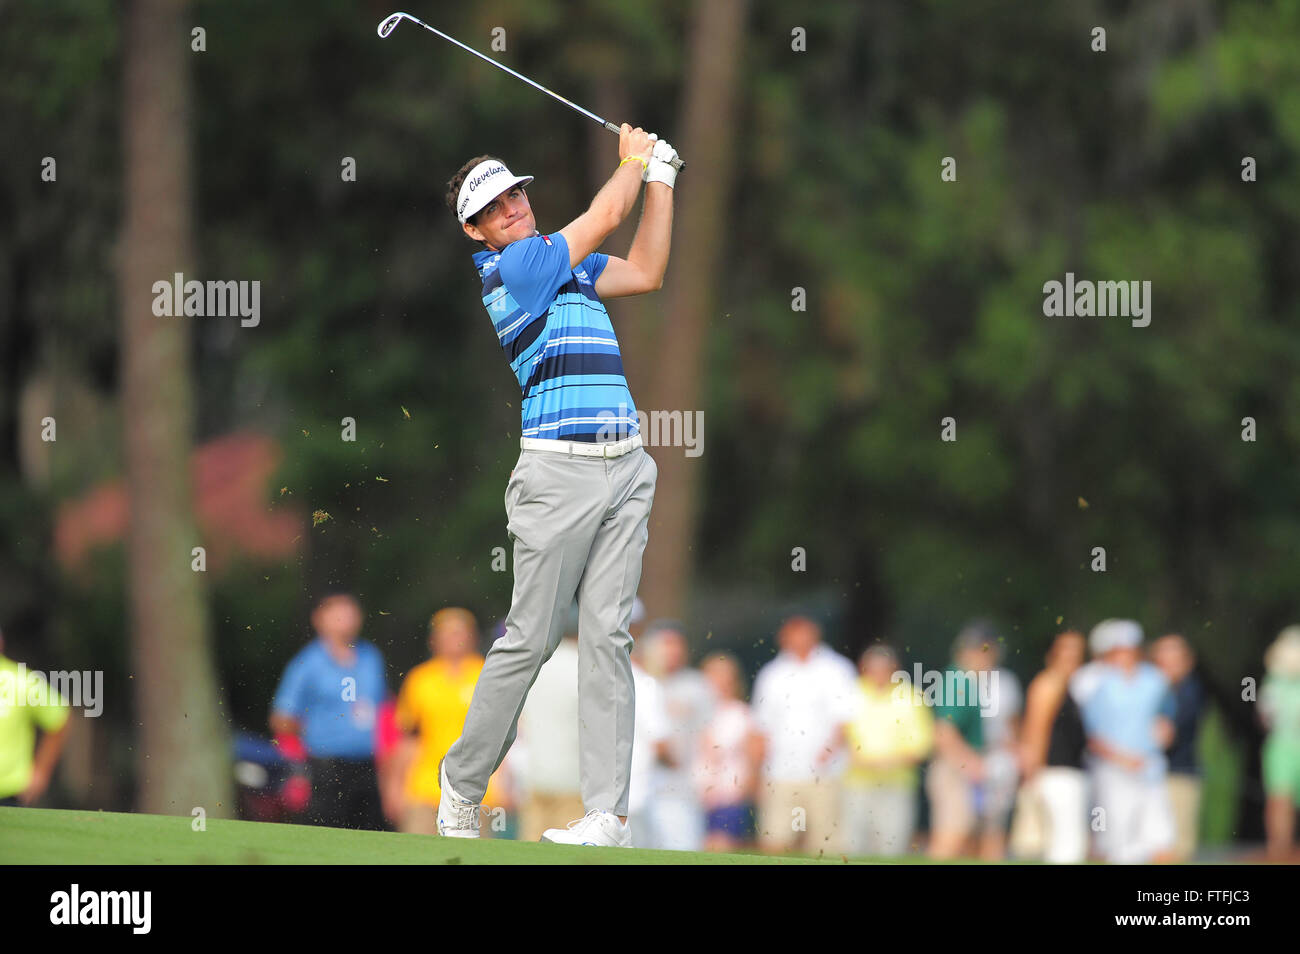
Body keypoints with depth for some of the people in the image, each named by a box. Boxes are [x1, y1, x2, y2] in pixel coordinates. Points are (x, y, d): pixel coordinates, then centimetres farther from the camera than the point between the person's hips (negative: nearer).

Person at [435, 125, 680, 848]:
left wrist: (661, 176, 23)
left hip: (626, 465, 7)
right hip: (559, 469, -7)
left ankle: (608, 813, -6)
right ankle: (464, 782, 13)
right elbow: (606, 217, -2)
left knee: (608, 634, -2)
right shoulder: (512, 266, -5)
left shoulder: (564, 263, 20)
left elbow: (647, 271, 25)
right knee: (531, 638, -4)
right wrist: (635, 158, 16)